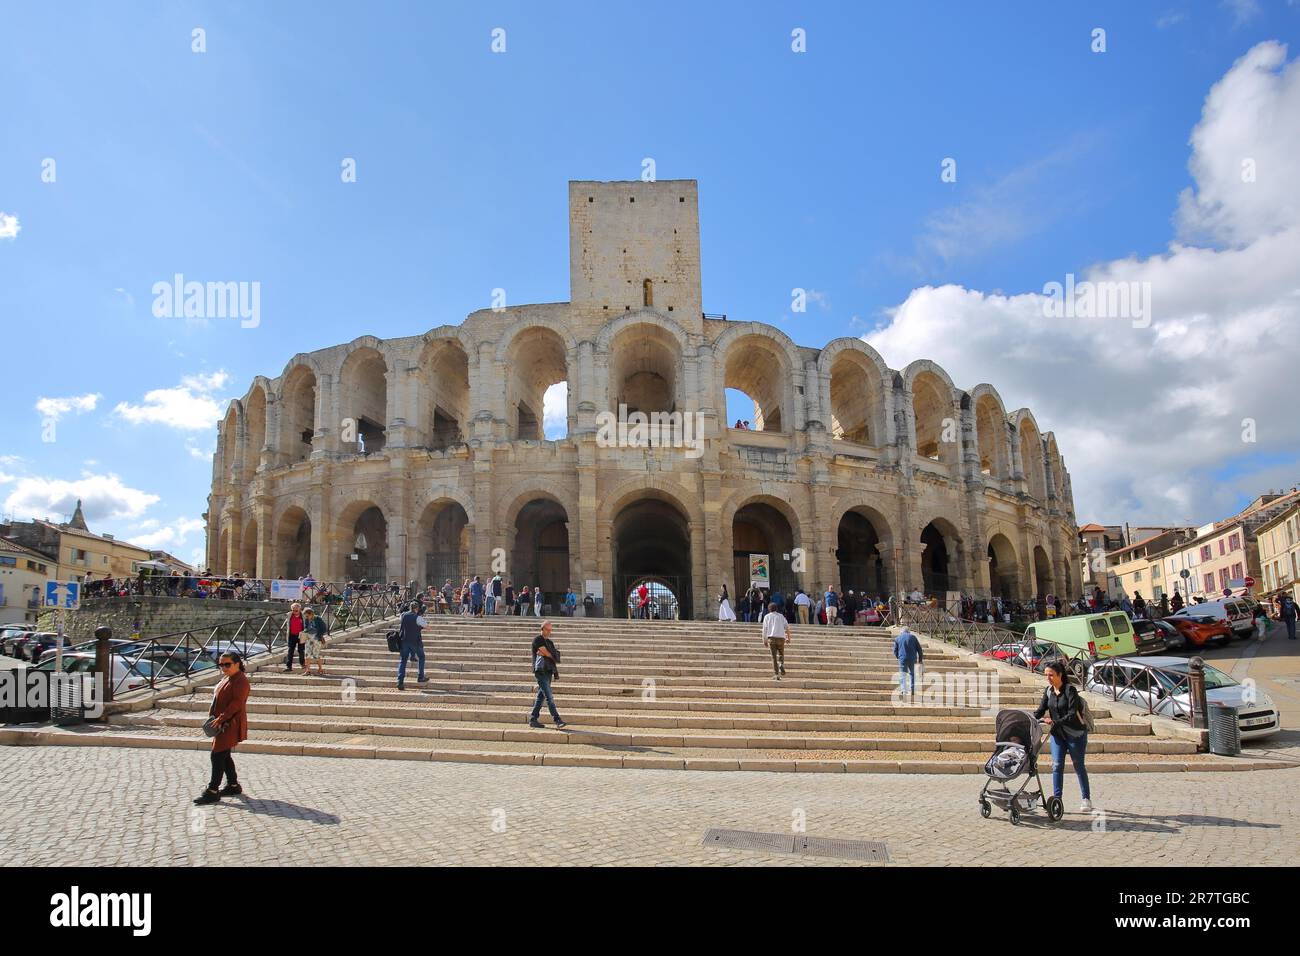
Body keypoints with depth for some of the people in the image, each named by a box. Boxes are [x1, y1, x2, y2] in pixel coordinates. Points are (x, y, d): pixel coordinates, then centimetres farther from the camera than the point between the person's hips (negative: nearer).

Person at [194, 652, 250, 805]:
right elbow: (217, 699, 21)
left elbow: (236, 703, -22)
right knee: (224, 755, 15)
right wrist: (213, 716, 9)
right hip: (222, 724, 10)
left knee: (218, 755, -10)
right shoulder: (225, 678, 16)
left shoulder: (241, 681, -15)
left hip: (231, 725, -10)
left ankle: (212, 791, -5)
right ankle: (233, 785, 26)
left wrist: (221, 718, -24)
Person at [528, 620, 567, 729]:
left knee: (541, 696, 10)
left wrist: (546, 654, -9)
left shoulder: (550, 642, 19)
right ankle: (557, 721, -17)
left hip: (548, 672, 8)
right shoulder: (537, 640, -3)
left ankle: (533, 719, 17)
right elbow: (546, 653, -12)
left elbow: (556, 657, 8)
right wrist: (552, 655, 6)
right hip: (540, 671, -8)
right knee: (549, 697, -12)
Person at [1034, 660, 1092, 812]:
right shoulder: (1049, 691, 1)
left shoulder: (1070, 690, -18)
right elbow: (1040, 711, 2)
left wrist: (1055, 722, -34)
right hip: (1058, 733, 5)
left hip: (1075, 733, -5)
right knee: (1057, 765, -2)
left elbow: (1072, 715, -23)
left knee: (1078, 766, 6)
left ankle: (1086, 799, 21)